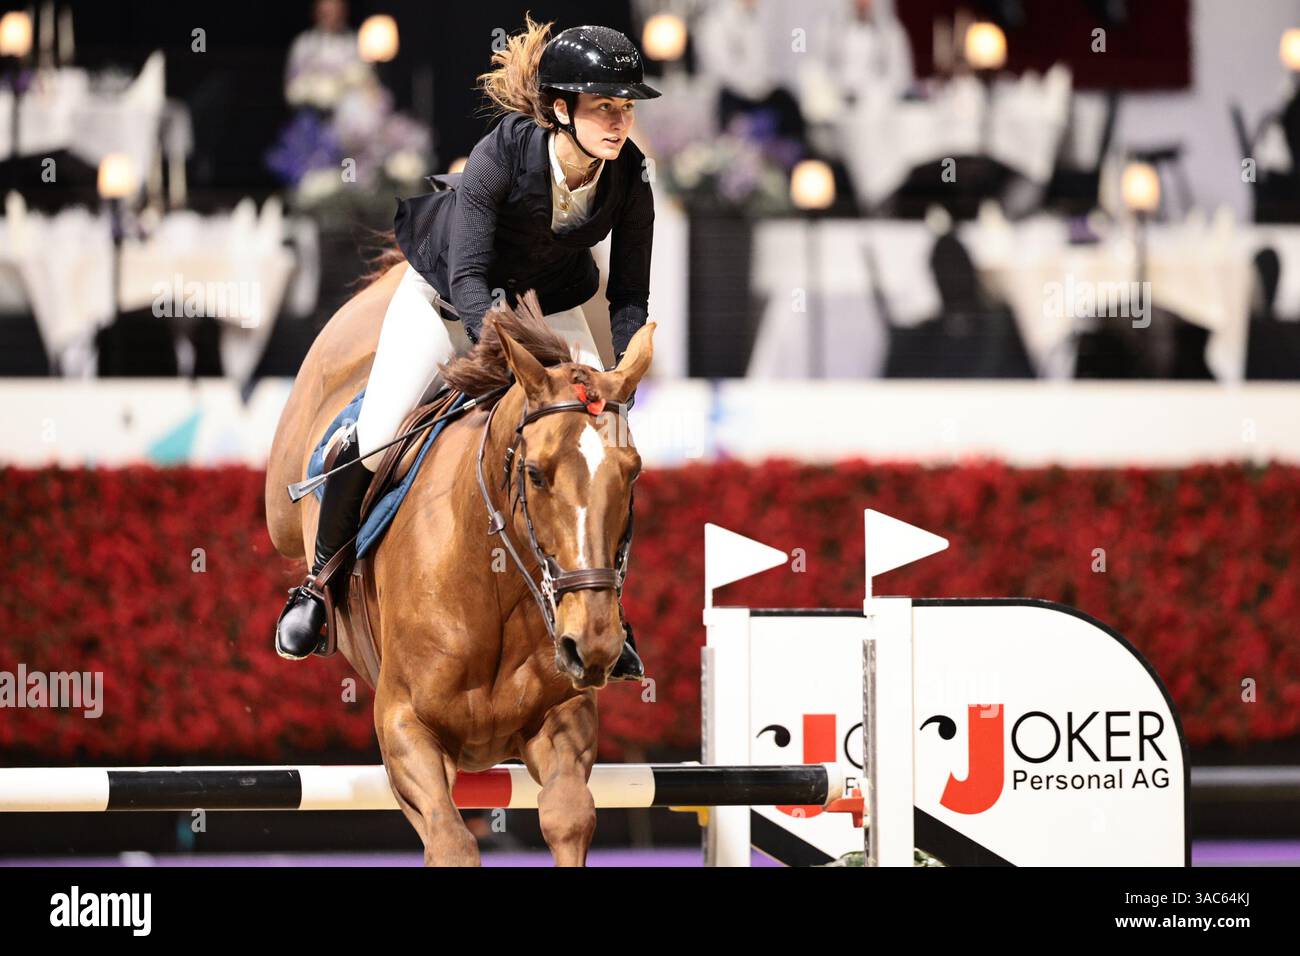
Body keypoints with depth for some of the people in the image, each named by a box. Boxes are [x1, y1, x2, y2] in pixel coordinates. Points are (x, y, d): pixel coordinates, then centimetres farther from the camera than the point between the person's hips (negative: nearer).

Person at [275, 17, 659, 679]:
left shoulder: (628, 178, -24)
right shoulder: (501, 154, -34)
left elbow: (629, 298, -14)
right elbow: (467, 277, -37)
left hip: (552, 306, 3)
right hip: (447, 292, -3)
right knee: (376, 438, -12)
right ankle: (321, 581, 12)